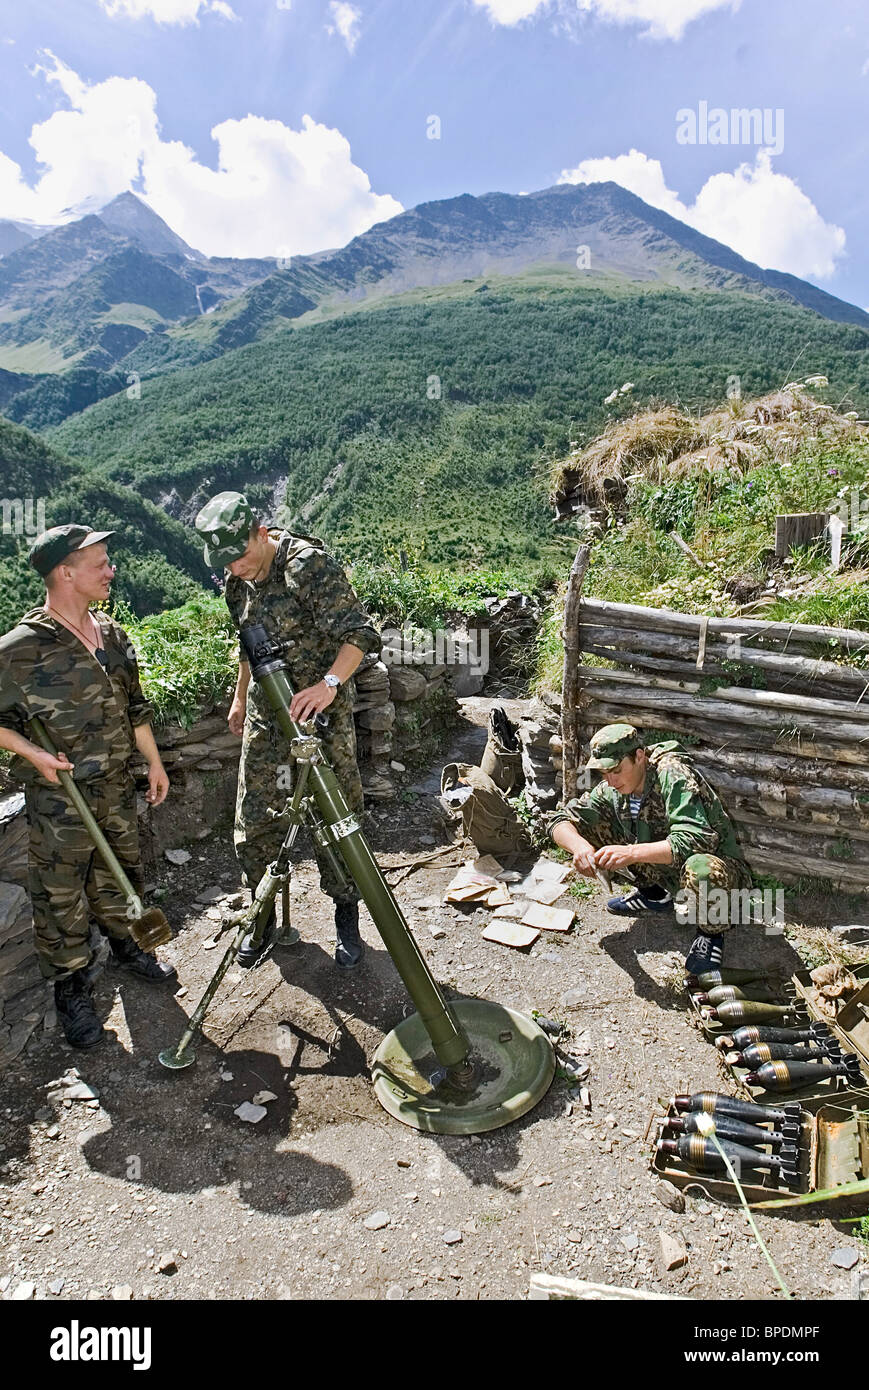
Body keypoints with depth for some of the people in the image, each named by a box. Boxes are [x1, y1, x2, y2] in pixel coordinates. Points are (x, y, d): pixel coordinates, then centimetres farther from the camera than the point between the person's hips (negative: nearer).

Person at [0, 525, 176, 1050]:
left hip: (116, 785, 6)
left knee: (120, 876, 22)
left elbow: (134, 706, 12)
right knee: (61, 895, 8)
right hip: (59, 797, -6)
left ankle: (127, 945, 46)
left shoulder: (112, 633, 3)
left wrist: (154, 762, 15)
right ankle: (73, 991, 27)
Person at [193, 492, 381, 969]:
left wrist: (328, 684, -37)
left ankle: (346, 915, 22)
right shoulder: (238, 583, 6)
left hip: (320, 712, -6)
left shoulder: (311, 565, -17)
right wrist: (240, 697, 28)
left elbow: (358, 633, -23)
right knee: (253, 823, 9)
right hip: (264, 715, 6)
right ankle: (264, 913, 29)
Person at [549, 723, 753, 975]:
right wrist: (579, 845, -30)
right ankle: (654, 893, 14)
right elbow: (561, 819, -7)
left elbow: (696, 841, -38)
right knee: (592, 828, -6)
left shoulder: (673, 775, -27)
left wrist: (632, 853, -47)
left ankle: (711, 931, -6)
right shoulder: (612, 790, -8)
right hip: (663, 868, 6)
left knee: (701, 869, -43)